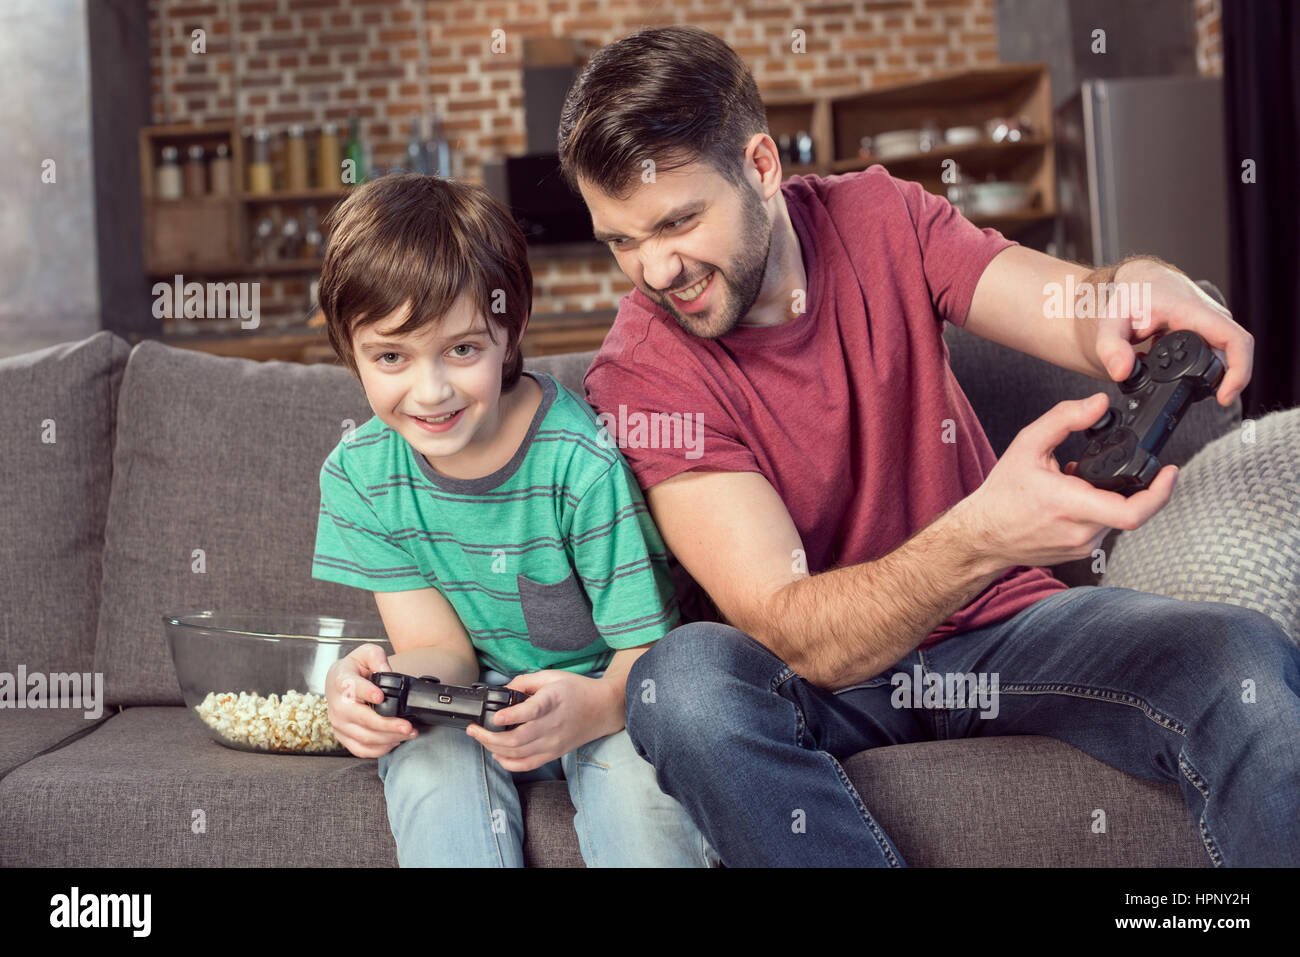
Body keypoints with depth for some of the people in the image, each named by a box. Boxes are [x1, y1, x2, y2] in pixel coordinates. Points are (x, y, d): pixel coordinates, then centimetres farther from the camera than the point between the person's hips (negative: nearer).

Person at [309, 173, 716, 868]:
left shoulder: (584, 459, -23)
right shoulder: (357, 473, -10)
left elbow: (649, 649, -19)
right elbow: (440, 648, -7)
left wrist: (596, 705, -43)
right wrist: (377, 683, -32)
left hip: (606, 697, -3)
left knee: (636, 771, -34)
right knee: (429, 764, -29)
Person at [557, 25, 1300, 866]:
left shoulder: (878, 219, -3)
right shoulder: (639, 377, -17)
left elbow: (1077, 309, -14)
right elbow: (797, 636, -26)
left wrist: (1125, 294, -39)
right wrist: (983, 537, -44)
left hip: (997, 624, 2)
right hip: (820, 678, -2)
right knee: (685, 678, -36)